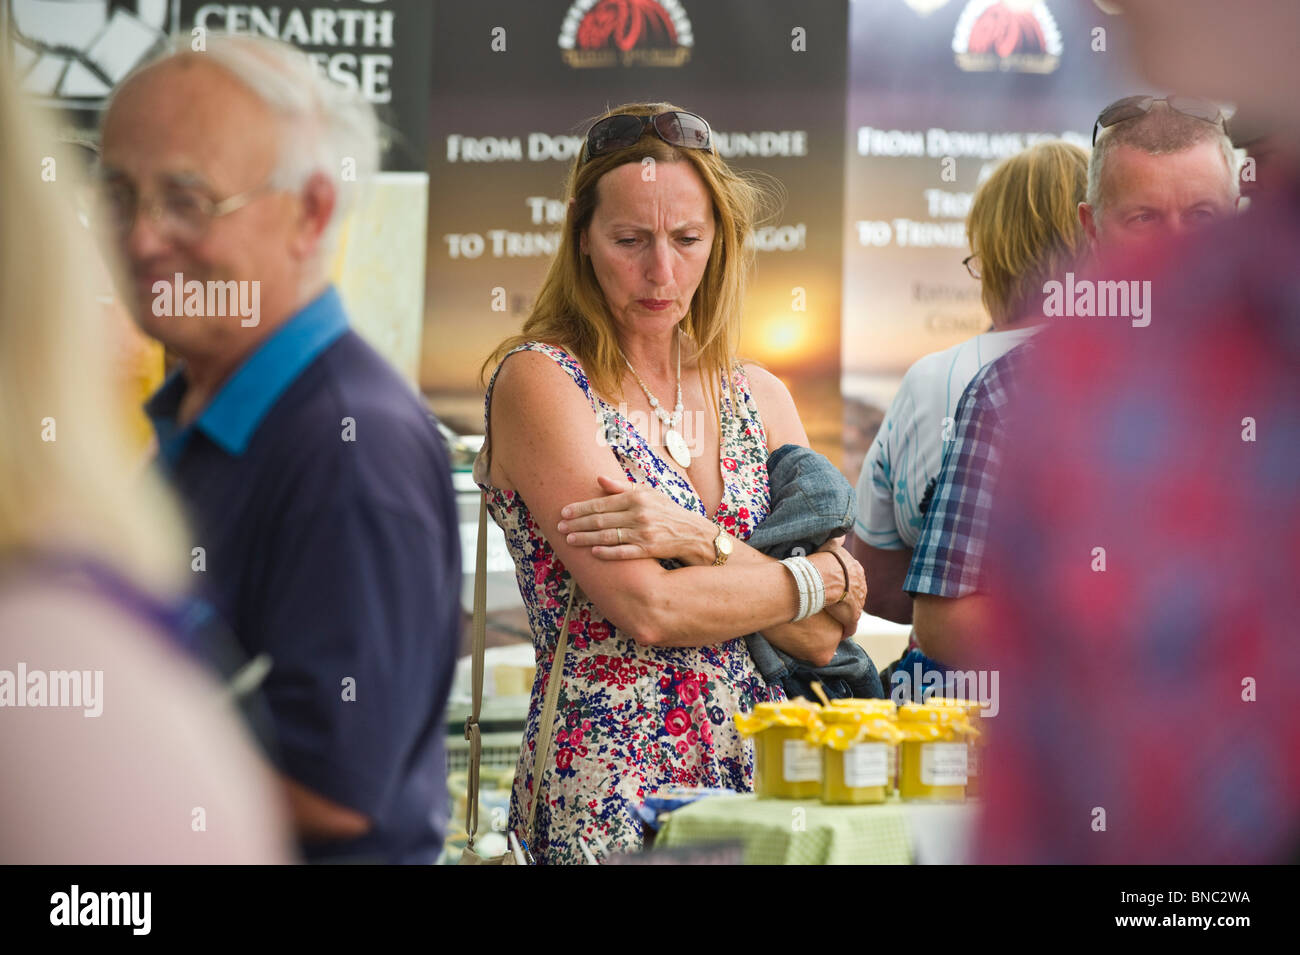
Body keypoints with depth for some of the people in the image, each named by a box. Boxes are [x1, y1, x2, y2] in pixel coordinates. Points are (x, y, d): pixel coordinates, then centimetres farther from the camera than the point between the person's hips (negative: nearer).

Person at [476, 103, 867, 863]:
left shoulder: (759, 398, 13)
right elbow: (648, 608, -14)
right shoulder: (540, 381, -4)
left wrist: (700, 541, -11)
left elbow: (820, 638, 4)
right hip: (609, 799, -5)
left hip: (757, 775, 5)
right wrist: (824, 577, -1)